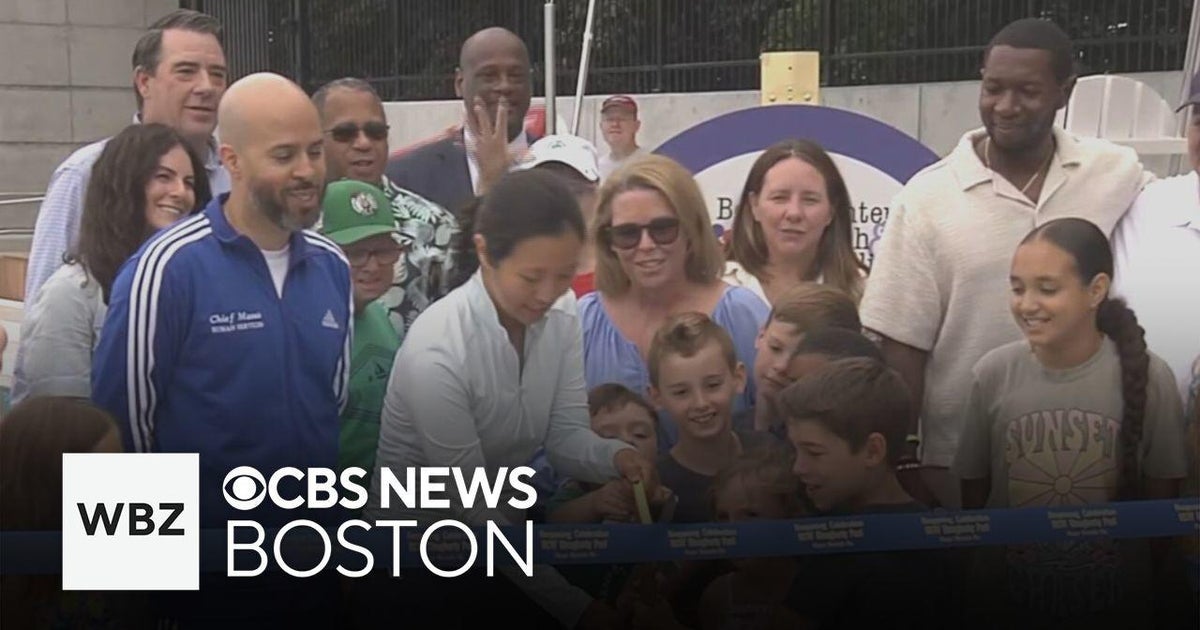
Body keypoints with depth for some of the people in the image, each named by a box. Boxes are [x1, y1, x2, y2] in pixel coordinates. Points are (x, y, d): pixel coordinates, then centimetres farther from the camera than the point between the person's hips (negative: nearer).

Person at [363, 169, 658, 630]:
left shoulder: (561, 314, -9)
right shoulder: (437, 350, -27)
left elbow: (565, 437, -7)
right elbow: (470, 509, -22)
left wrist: (616, 456, -29)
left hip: (499, 529, 5)